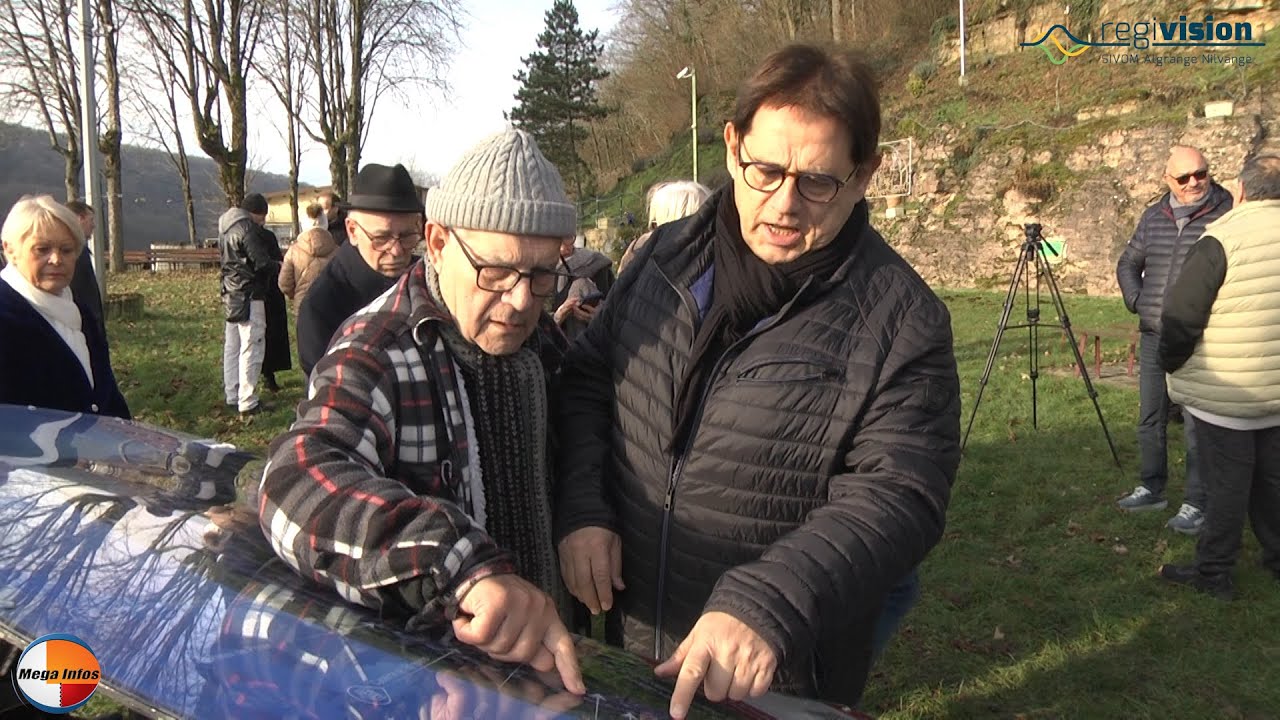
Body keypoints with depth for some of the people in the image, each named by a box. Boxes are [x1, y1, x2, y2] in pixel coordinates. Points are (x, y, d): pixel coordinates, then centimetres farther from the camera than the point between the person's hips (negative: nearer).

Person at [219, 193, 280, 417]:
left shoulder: (225, 227, 12)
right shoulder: (246, 228, -15)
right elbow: (262, 263, -19)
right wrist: (280, 266, 1)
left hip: (230, 295, 9)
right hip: (249, 296, -9)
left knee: (232, 346, 15)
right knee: (251, 348, -6)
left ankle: (232, 395, 25)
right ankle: (247, 403, -5)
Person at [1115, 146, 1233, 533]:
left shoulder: (1227, 214, -6)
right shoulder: (1154, 217, 10)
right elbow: (1128, 263, 21)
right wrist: (1135, 299, 7)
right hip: (1153, 337, 6)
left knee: (1198, 426, -3)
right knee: (1150, 420, 14)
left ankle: (1197, 504, 8)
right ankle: (1151, 489, 28)